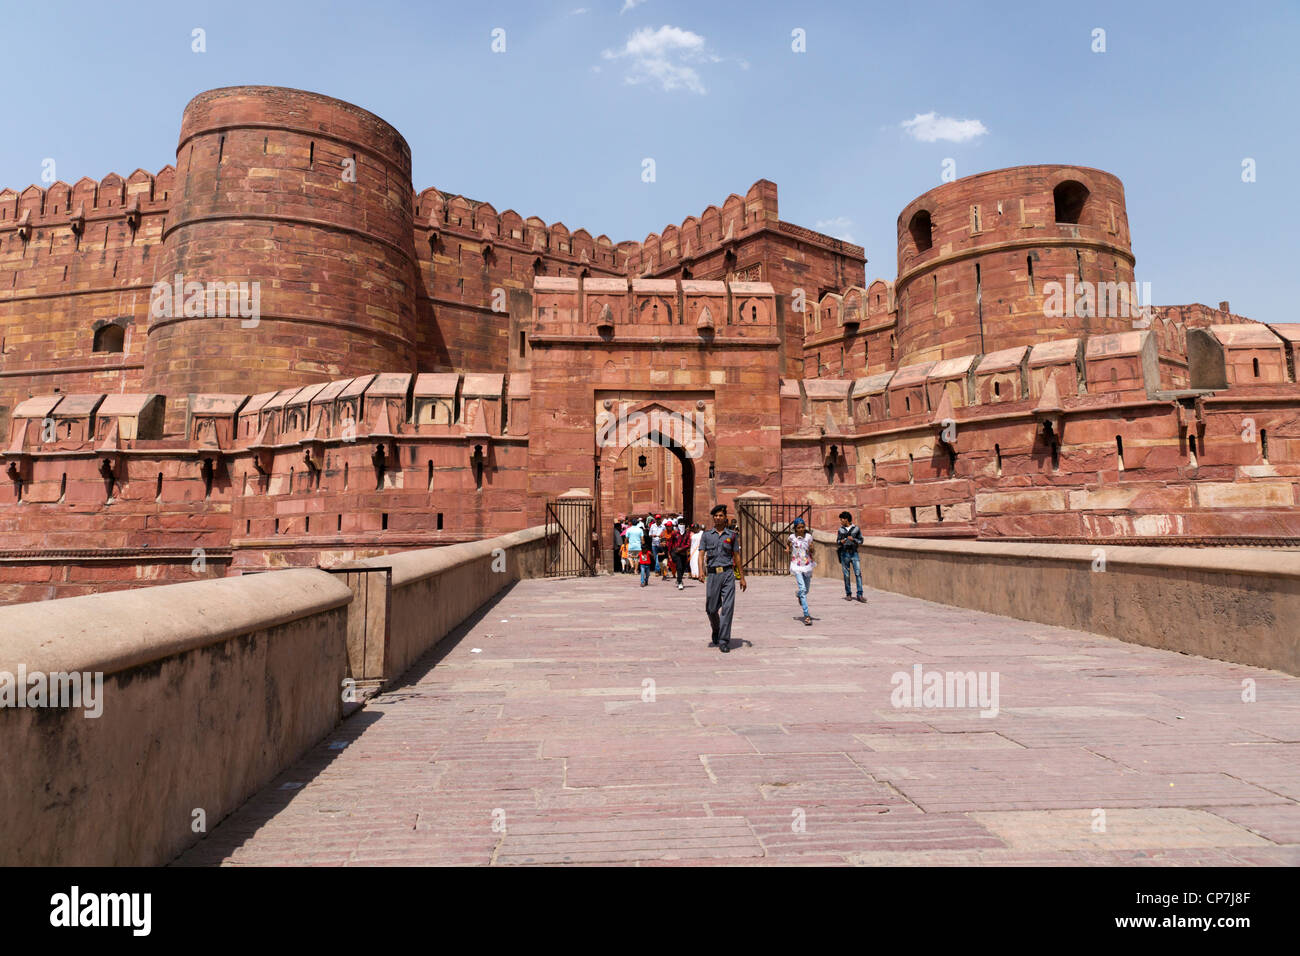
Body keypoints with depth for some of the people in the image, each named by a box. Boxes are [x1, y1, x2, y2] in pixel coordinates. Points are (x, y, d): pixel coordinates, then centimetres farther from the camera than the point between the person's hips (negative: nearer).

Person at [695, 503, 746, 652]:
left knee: (728, 607, -9)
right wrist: (701, 570, -18)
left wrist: (742, 577, 11)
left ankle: (724, 641, -5)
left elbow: (737, 556, 12)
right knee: (711, 608, 6)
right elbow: (701, 554, 1)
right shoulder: (706, 535, 9)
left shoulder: (732, 535, 9)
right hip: (713, 574, 1)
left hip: (728, 574, -1)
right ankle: (716, 635, 31)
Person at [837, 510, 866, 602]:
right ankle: (848, 594, 11)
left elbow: (861, 541, 5)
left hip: (854, 553, -1)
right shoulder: (840, 530, 8)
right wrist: (841, 542, -11)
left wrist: (853, 539, -13)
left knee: (858, 573, -9)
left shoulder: (856, 528, 3)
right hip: (844, 553, 1)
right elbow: (837, 542, 12)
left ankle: (860, 594, -9)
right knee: (846, 575, 3)